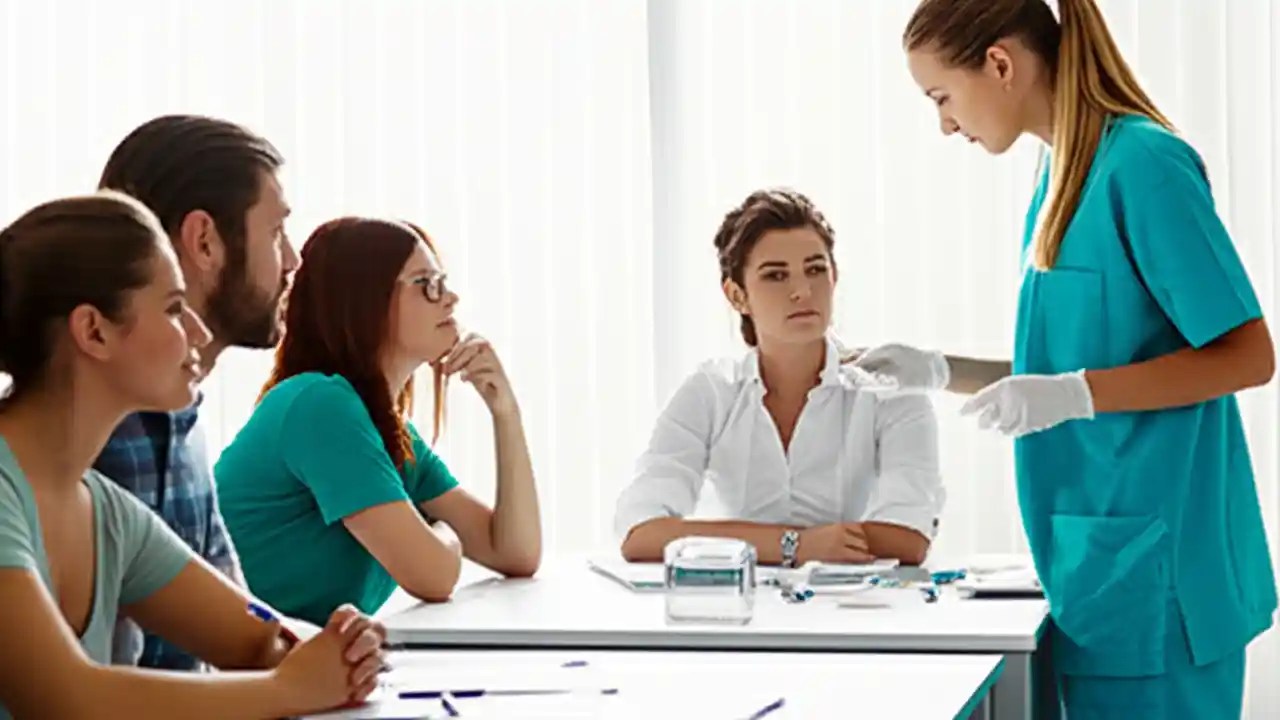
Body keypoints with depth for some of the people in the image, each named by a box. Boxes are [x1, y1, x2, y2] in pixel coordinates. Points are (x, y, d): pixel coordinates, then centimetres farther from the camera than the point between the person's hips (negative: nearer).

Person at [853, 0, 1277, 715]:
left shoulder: (1144, 163, -15)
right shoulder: (1063, 175, 12)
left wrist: (1072, 394, -22)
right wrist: (940, 372, 11)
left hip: (1154, 557, -8)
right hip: (1098, 554, 8)